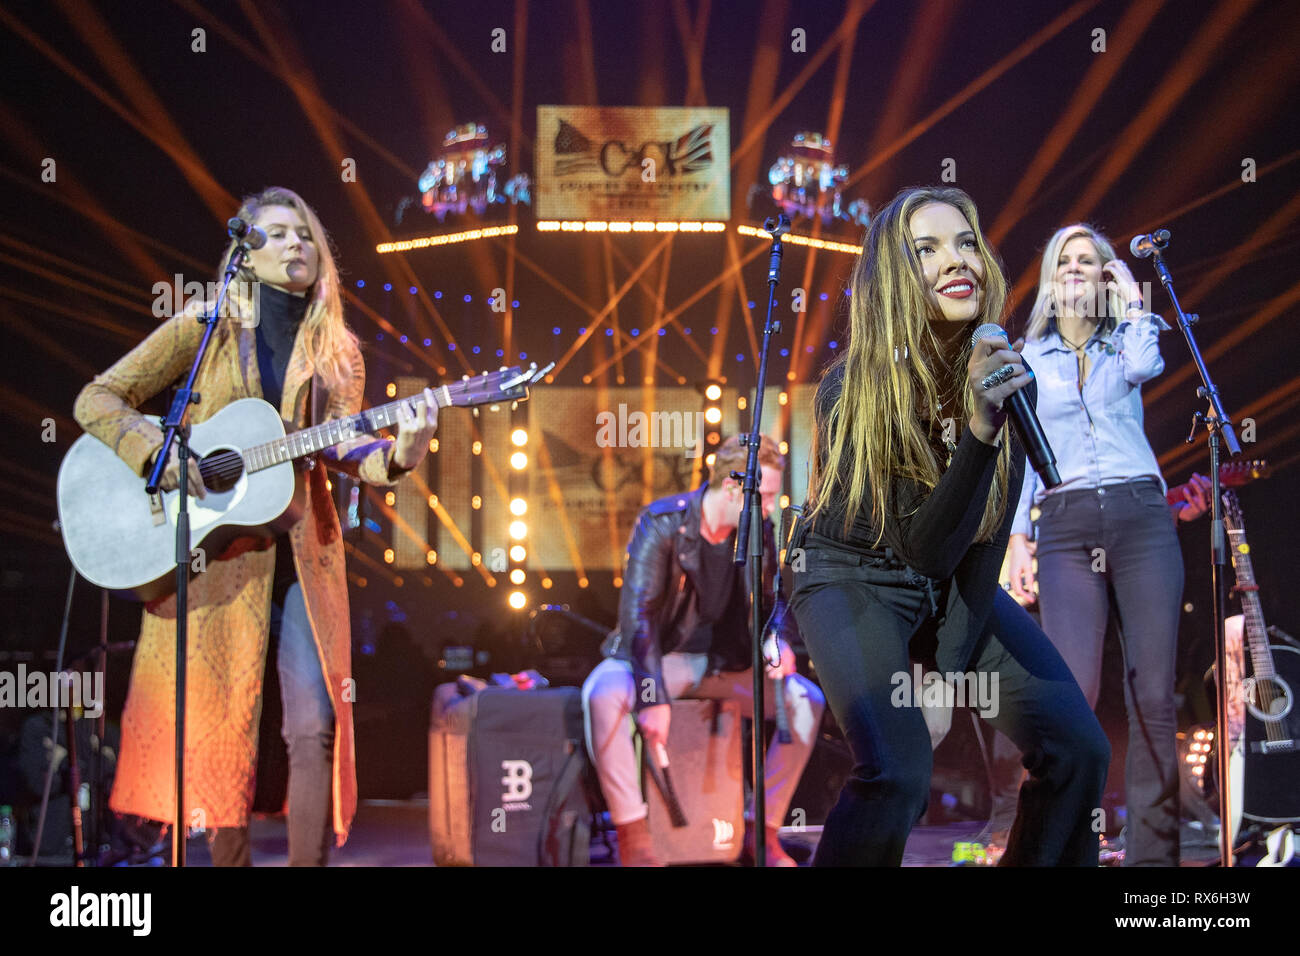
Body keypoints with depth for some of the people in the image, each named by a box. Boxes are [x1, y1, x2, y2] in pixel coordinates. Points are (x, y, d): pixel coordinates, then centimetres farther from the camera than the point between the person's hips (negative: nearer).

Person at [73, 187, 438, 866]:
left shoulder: (334, 351, 12)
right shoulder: (205, 327, 4)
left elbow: (340, 445, -1)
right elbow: (97, 400, 4)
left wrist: (396, 456, -23)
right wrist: (161, 456, -13)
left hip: (301, 549, 2)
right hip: (211, 551, -2)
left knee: (317, 724, -8)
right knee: (220, 726, 1)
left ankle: (309, 863, -2)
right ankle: (230, 859, 13)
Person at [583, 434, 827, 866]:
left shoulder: (758, 532, -2)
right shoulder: (663, 522, -18)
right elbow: (637, 612, -24)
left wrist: (780, 642, -13)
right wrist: (653, 696, -34)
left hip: (724, 662, 5)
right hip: (660, 656, -4)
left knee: (808, 699, -17)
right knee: (603, 696, -36)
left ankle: (763, 830, -7)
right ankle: (633, 838, -27)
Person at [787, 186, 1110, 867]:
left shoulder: (1009, 377, -9)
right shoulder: (850, 392, -23)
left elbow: (990, 531, -1)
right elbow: (923, 548, -29)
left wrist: (959, 652, -6)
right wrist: (978, 430, -41)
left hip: (958, 585, 5)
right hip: (855, 581, -5)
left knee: (1078, 748, -8)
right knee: (897, 773, -27)